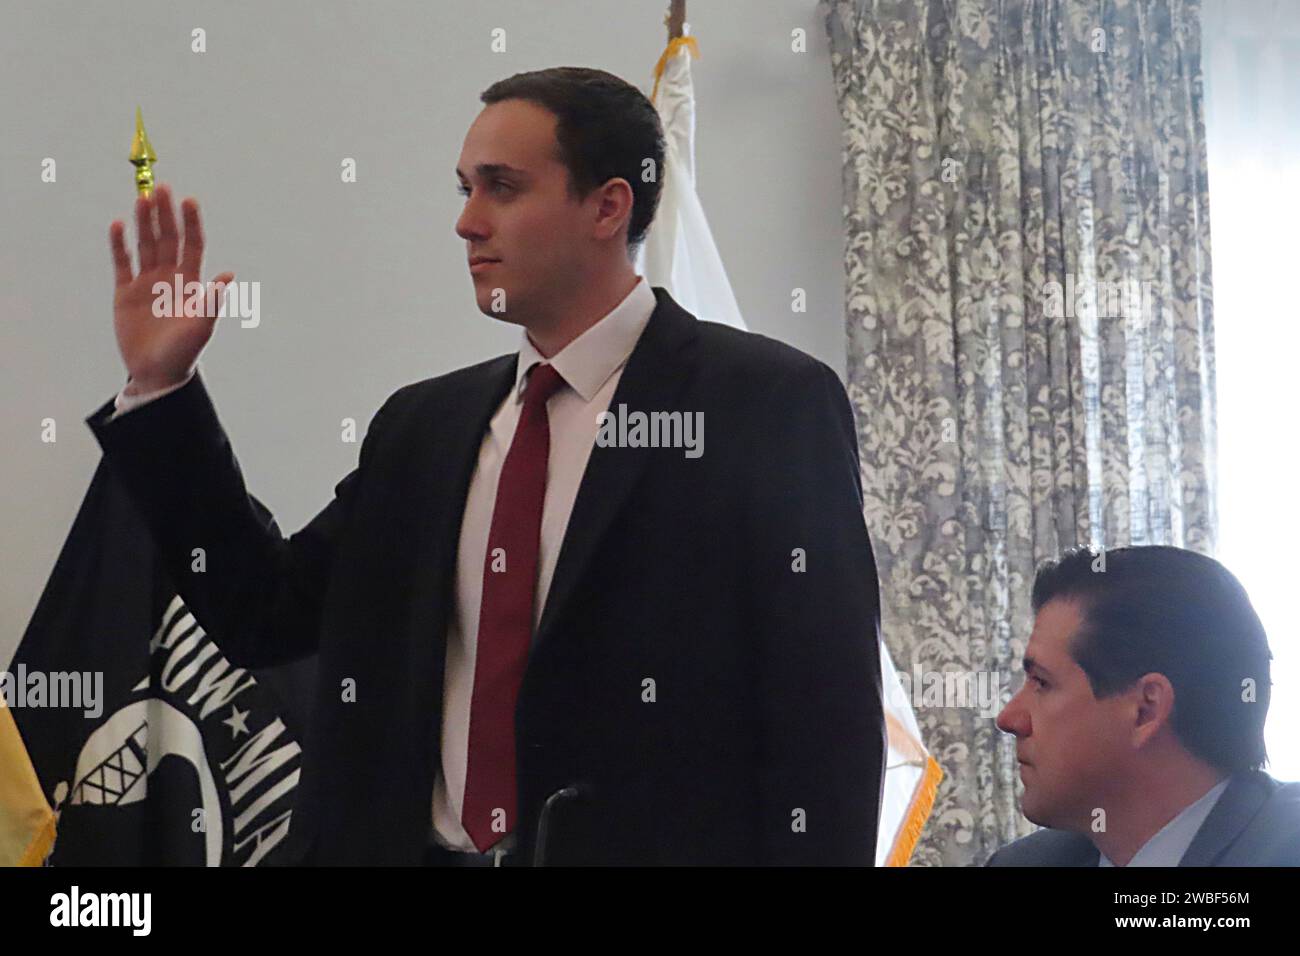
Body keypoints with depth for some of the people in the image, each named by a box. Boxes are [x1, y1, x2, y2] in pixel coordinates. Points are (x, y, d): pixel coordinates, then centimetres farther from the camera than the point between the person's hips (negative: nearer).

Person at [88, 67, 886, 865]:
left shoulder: (774, 406, -8)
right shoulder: (423, 424, 9)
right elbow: (269, 615, 10)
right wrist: (160, 387, 6)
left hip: (641, 846, -5)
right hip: (426, 846, 5)